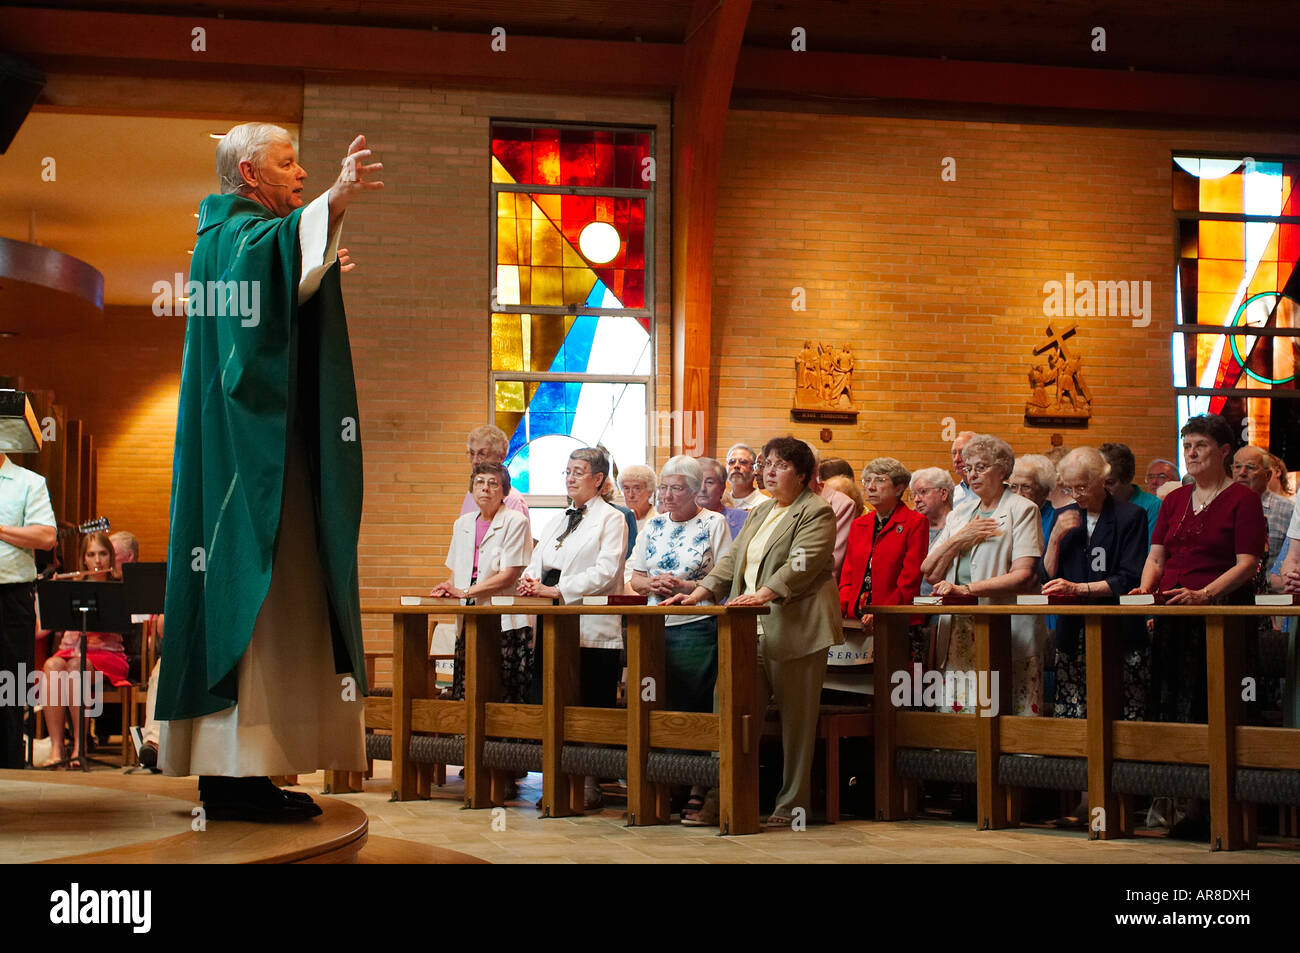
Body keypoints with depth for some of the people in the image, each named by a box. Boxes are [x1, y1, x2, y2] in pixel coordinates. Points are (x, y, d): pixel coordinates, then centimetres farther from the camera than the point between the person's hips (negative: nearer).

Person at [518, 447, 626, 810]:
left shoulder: (611, 519, 0)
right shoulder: (558, 520, 22)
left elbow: (605, 571, -12)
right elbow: (538, 559, 19)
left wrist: (558, 589, -17)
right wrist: (530, 579, -5)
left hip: (592, 629, -7)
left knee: (590, 710, -5)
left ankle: (589, 787, 0)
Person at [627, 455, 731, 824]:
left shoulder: (714, 523, 1)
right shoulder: (653, 526, 15)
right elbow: (636, 578, 15)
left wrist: (685, 586, -16)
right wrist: (653, 584, -6)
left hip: (698, 625, -5)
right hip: (657, 626, 5)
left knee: (696, 707, -6)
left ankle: (697, 795, -4)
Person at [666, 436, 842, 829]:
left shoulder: (816, 513, -4)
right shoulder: (760, 512, 23)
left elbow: (801, 565, -17)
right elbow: (733, 559, 21)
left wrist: (763, 594, -30)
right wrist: (699, 593, 9)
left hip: (794, 630, -7)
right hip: (752, 631, 7)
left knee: (796, 719, -1)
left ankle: (792, 804, 6)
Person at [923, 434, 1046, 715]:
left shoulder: (1022, 510, 2)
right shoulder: (959, 514, 20)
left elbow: (1024, 575, -11)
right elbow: (930, 573, 13)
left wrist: (967, 589, -19)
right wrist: (960, 539, -2)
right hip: (959, 630, 5)